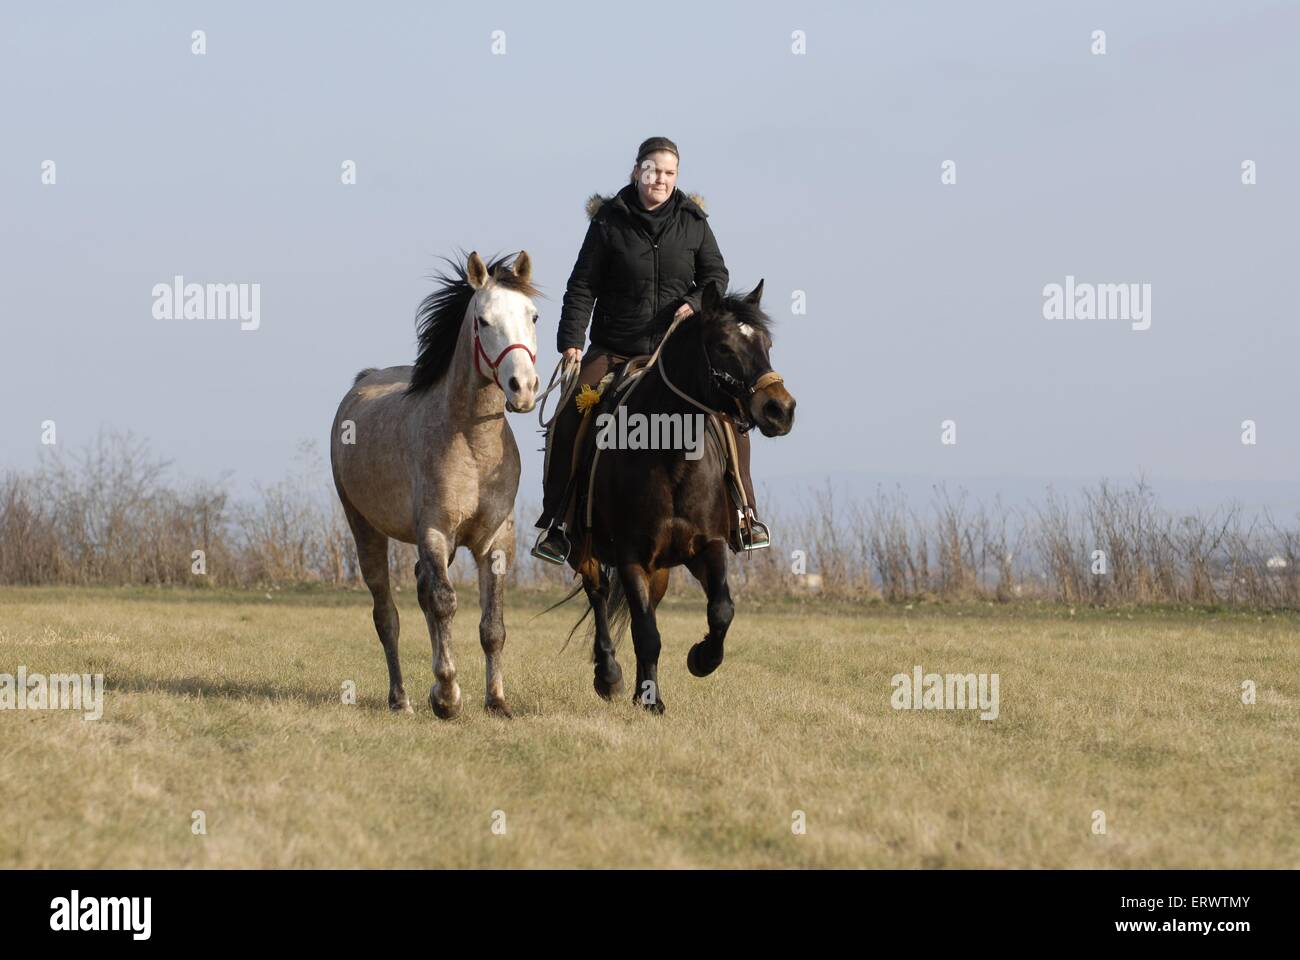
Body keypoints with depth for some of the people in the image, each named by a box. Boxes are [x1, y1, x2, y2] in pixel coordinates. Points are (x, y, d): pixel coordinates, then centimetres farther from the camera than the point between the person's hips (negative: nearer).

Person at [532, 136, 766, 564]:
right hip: (615, 350, -1)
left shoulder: (692, 221, 1)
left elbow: (717, 274, 7)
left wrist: (696, 303, -14)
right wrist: (571, 340, -12)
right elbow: (582, 286, -2)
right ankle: (555, 521, -5)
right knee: (568, 420, -17)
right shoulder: (608, 221, -4)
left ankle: (744, 513, 3)